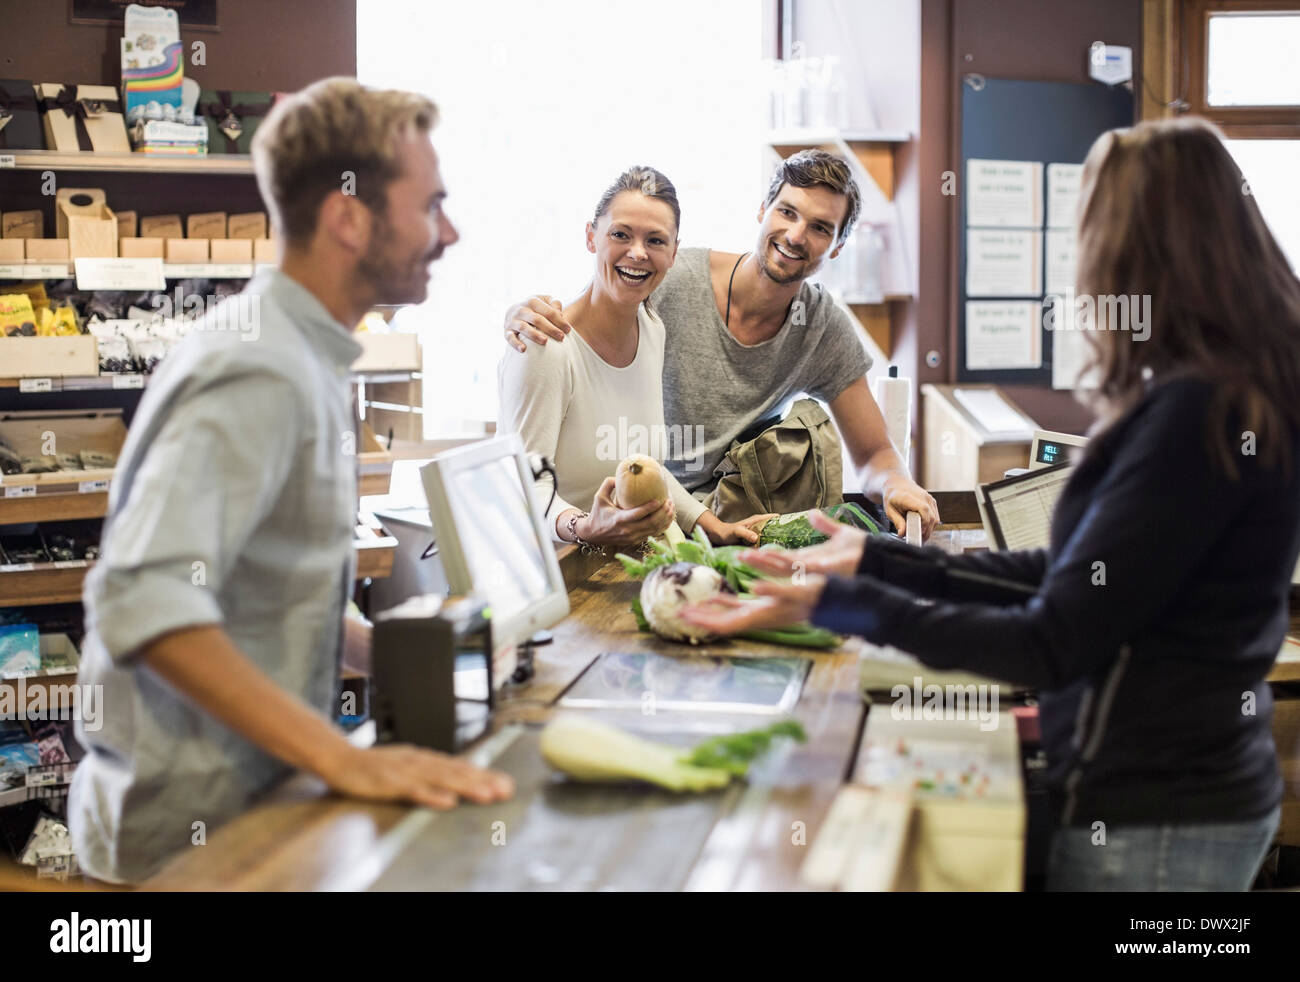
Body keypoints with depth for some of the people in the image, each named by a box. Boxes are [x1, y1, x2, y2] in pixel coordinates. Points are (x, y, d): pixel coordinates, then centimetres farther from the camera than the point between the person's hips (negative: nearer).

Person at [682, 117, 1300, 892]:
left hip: (1152, 821, -9)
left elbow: (1053, 645, -22)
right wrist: (874, 559, 12)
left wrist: (836, 602, -21)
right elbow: (1069, 579, 10)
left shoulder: (1197, 412, -23)